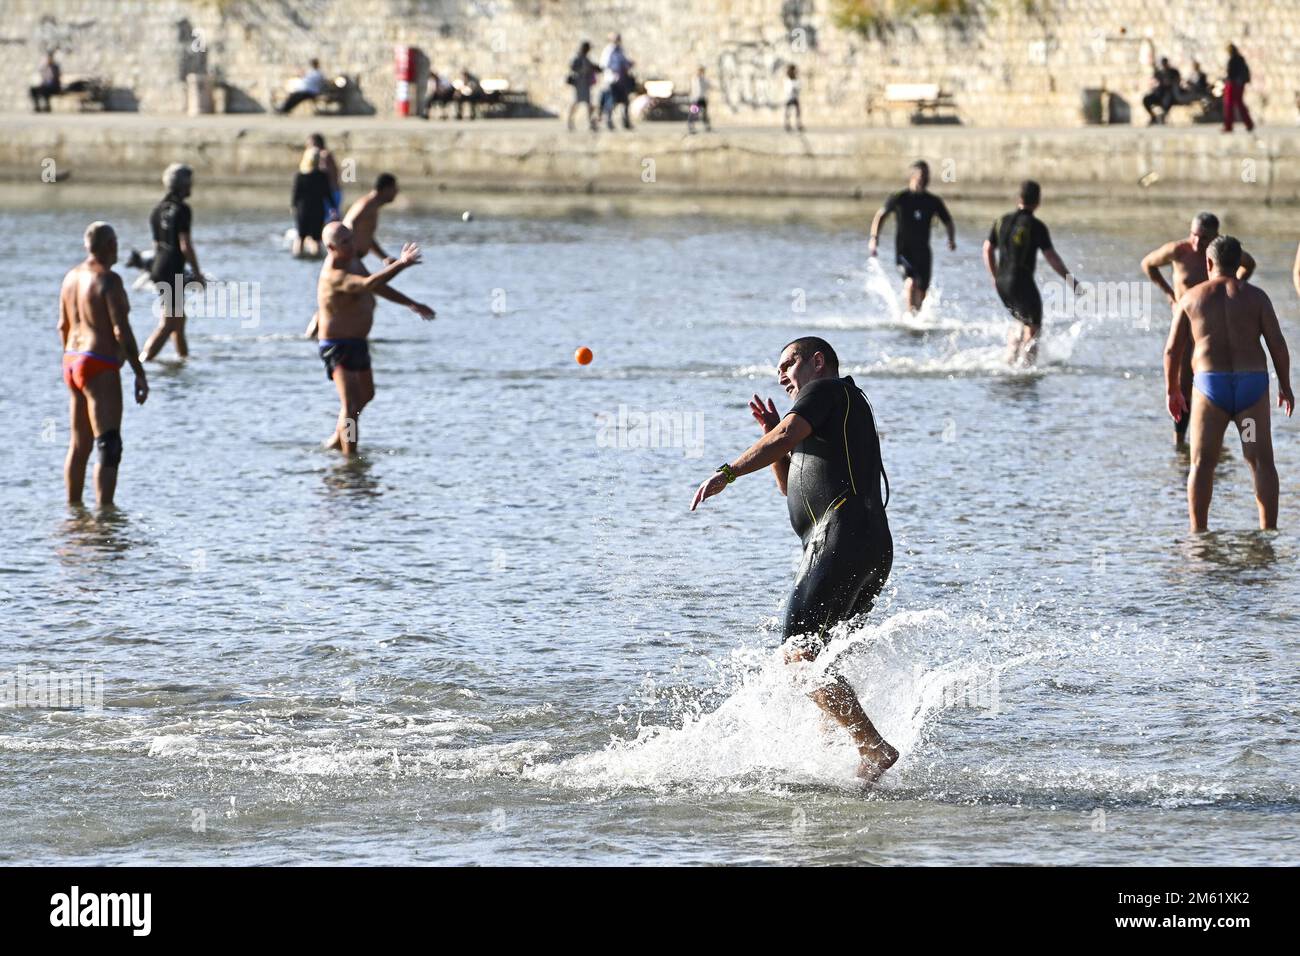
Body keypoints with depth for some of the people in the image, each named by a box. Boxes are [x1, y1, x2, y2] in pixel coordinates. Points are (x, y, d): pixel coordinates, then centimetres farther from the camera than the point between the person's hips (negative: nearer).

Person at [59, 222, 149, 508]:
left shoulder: (72, 277, 10)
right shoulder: (108, 280, -15)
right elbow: (121, 331, -18)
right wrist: (139, 373, -14)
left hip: (72, 363, 9)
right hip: (100, 368, -9)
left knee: (79, 445, 19)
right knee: (108, 447, -10)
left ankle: (73, 506, 26)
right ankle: (104, 510, -16)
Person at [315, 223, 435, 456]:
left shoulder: (352, 259, 3)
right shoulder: (334, 276, -28)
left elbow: (376, 287, 17)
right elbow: (368, 284, -45)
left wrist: (412, 304, 20)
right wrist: (399, 264, -52)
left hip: (357, 343, 11)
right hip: (339, 347, -11)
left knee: (366, 395, 29)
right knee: (351, 404, -21)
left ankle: (336, 440, 47)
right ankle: (350, 458, -20)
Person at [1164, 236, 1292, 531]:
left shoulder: (1192, 298, 5)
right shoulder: (1255, 296, 4)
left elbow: (1172, 349, 4)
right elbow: (1277, 344, -2)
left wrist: (1172, 390, 15)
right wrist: (1285, 386, 9)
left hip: (1210, 385, 0)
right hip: (1252, 384, 0)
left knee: (1202, 464, 3)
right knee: (1261, 462, 4)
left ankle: (1198, 532, -3)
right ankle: (1269, 530, -2)